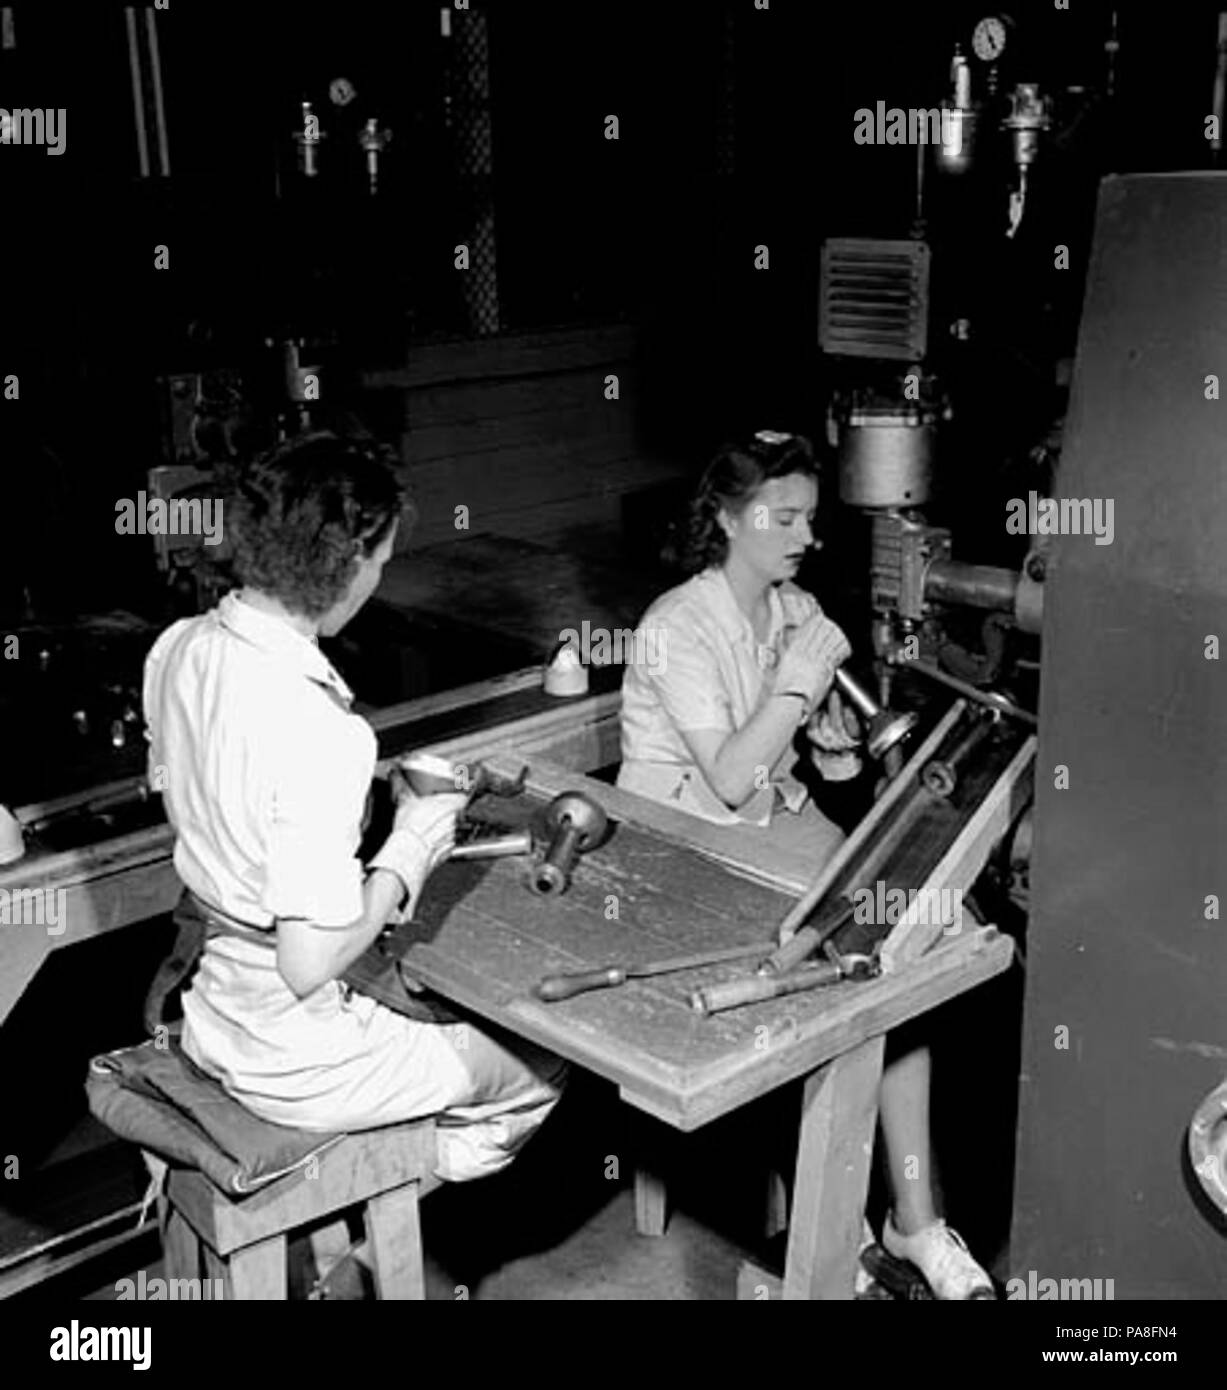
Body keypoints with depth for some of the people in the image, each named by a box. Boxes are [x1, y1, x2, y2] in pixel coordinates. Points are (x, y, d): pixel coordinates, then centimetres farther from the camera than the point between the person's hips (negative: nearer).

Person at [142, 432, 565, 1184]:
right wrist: (412, 847, -15)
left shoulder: (178, 648, -6)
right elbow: (311, 963, -29)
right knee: (541, 1068, 12)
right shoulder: (318, 730, -33)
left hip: (205, 1008, 8)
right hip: (292, 1059, -8)